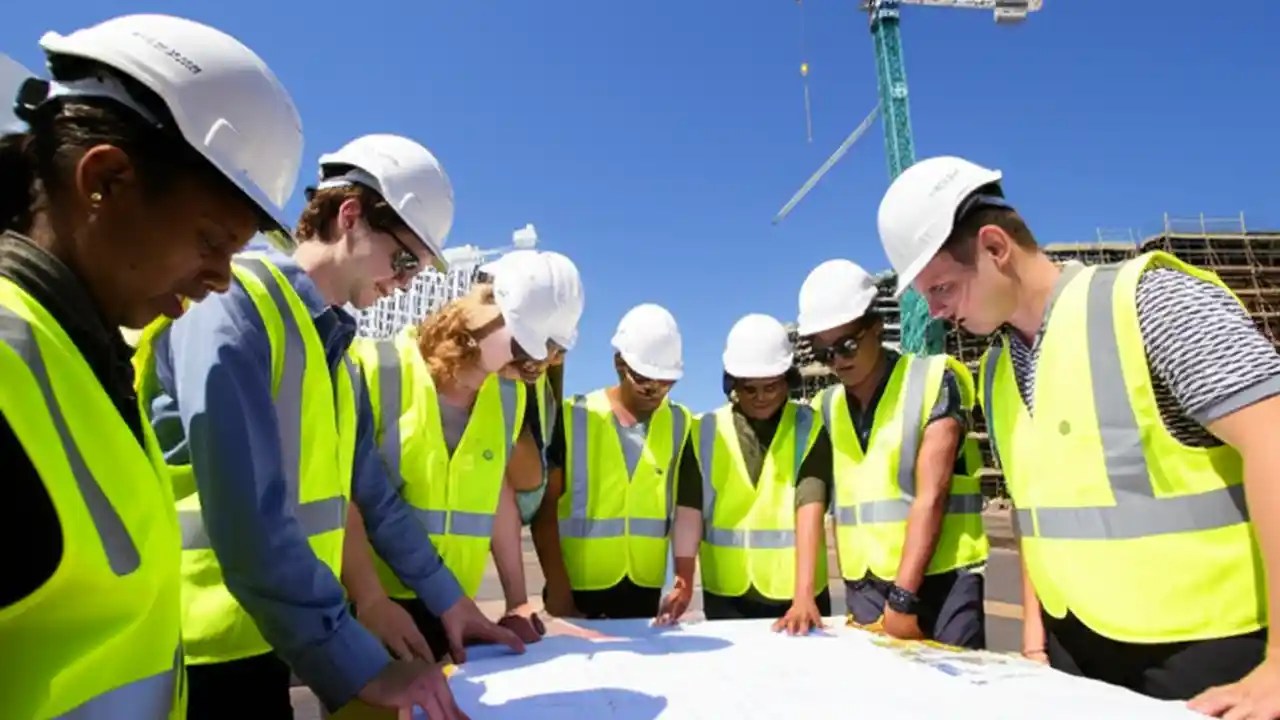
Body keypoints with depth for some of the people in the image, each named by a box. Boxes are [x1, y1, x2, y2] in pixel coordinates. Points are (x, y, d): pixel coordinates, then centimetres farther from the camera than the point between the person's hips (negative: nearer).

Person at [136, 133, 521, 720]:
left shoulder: (334, 346, 9)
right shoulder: (231, 305, -18)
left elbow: (371, 493, 13)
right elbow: (248, 519, -26)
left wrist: (448, 600, 16)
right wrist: (362, 669, -24)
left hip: (269, 645, 8)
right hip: (202, 655, -8)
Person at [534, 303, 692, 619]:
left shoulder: (680, 425, 3)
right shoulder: (572, 418, -5)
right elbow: (545, 508, -5)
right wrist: (558, 588, -9)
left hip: (646, 591, 3)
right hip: (578, 589, -2)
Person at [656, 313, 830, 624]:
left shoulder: (810, 428, -5)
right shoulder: (704, 432, 0)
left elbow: (810, 512, -15)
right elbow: (690, 511, -6)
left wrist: (805, 596, -24)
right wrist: (683, 582, -18)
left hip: (794, 594, -1)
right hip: (727, 595, 1)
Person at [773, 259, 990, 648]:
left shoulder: (933, 382, -7)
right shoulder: (825, 408, 8)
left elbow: (930, 497, -13)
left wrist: (903, 598, -15)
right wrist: (803, 594, -10)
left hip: (939, 580, -4)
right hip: (863, 589, 4)